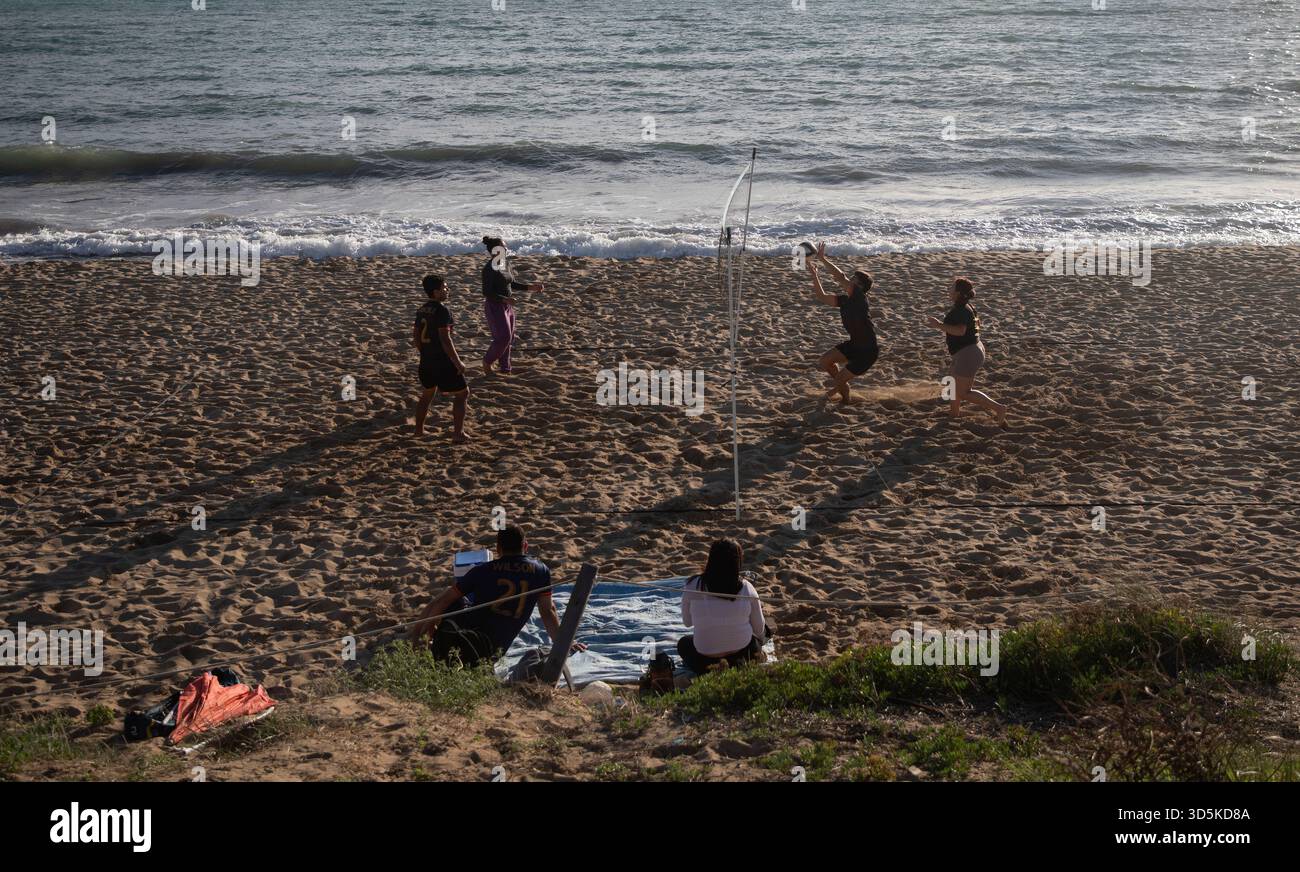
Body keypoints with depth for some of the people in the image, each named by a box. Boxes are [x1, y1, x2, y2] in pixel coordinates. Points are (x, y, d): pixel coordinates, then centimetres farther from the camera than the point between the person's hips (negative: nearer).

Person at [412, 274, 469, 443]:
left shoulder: (422, 310, 7)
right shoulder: (442, 310, -18)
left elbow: (417, 338, 14)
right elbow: (445, 339, -23)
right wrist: (457, 362, -18)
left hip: (426, 361, 8)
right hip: (443, 362, -8)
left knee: (427, 394, 26)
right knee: (462, 393, 4)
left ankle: (419, 429, 36)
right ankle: (458, 433, -1)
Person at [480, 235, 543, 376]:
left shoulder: (503, 265, 8)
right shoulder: (489, 269, -18)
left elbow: (512, 284, 18)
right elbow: (487, 293, -21)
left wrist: (531, 287, 12)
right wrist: (505, 299, -29)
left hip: (506, 306, 9)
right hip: (495, 306, -9)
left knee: (509, 338, 10)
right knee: (503, 337, -10)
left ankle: (505, 368, 19)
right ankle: (487, 362, 11)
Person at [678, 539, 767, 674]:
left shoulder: (694, 586, -14)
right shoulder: (746, 588, -12)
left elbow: (687, 622, 2)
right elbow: (759, 630, 1)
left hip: (705, 661, -2)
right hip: (744, 652, 3)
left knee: (683, 643, 32)